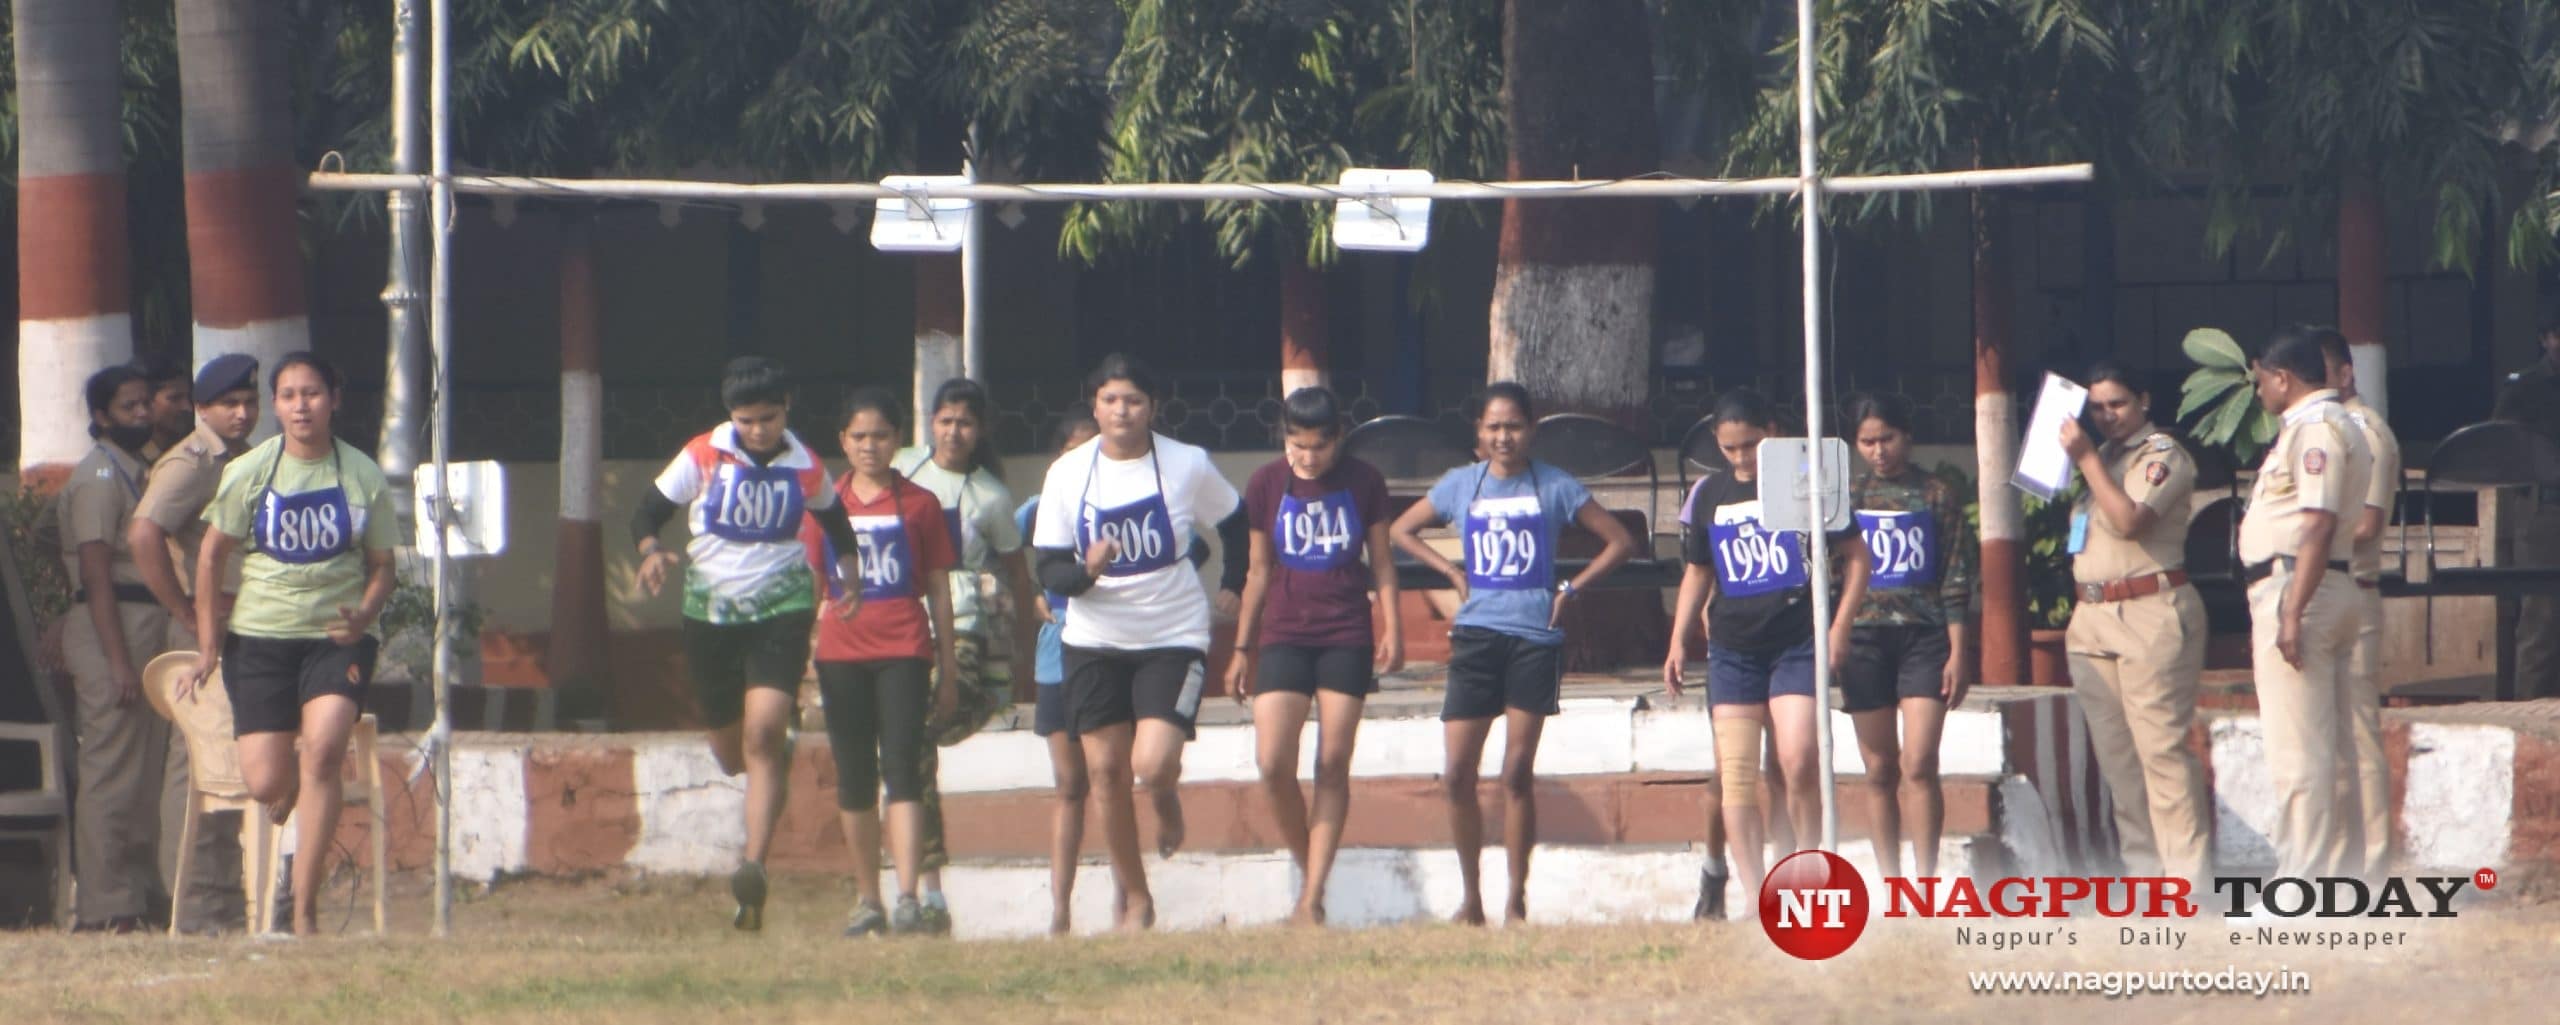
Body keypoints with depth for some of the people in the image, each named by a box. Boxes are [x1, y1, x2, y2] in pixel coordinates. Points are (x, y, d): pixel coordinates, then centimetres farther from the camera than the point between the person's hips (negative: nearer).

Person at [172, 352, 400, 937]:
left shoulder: (364, 478, 0)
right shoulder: (250, 473, -1)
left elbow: (381, 569, 8)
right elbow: (211, 557, 7)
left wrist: (364, 614, -13)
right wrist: (209, 648, 4)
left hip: (337, 638, -1)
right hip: (261, 636, 1)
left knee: (323, 747, -26)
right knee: (267, 785, -8)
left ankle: (305, 910, -22)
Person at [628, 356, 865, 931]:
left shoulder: (805, 469, 1)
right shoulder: (702, 457, -4)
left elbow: (836, 523, 20)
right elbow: (647, 513, -1)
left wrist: (850, 578, 9)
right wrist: (652, 552, -21)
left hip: (781, 608, -1)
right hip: (710, 612, 1)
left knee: (764, 731, -20)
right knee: (731, 751, 10)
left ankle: (753, 866, -25)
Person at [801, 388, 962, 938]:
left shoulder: (919, 505, 5)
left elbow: (938, 589, 8)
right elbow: (809, 584, 13)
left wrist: (948, 669, 7)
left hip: (904, 650, -2)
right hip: (842, 651, 3)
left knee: (902, 769, -13)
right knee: (854, 778, 8)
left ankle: (908, 898, -20)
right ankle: (867, 900, 17)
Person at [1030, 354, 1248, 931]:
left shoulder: (1187, 466, -6)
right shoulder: (1068, 473, -4)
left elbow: (1235, 521, 14)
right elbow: (1049, 569, -3)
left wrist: (1233, 586, 9)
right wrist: (1085, 572, -23)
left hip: (1173, 638, -2)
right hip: (1094, 643, 2)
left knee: (1153, 764, -18)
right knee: (1106, 771, 1)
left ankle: (1167, 800, 21)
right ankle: (1135, 899, 16)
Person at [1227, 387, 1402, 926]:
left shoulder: (1364, 483, 0)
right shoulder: (1267, 485, 2)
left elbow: (1381, 561, 8)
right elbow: (1260, 569, 10)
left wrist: (1392, 627, -3)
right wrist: (1242, 647, 12)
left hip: (1346, 638, -1)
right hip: (1284, 636, 1)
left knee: (1333, 765, -4)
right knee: (1273, 761, -13)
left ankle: (1312, 899, -3)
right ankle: (1307, 868, 9)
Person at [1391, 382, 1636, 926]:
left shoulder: (1554, 487, 1)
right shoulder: (1461, 485, 7)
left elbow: (1620, 541, 7)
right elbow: (1402, 530, 20)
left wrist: (1571, 588, -1)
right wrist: (1451, 572, 8)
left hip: (1535, 639, -2)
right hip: (1476, 637, 2)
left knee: (1518, 773, -5)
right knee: (1459, 774, -4)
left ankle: (1517, 901, 1)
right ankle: (1470, 896, 9)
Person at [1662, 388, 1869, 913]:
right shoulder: (1707, 496, 10)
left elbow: (1855, 554, 5)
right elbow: (1697, 574, 20)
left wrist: (1841, 624, -4)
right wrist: (1678, 642, 10)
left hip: (1798, 643, -3)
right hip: (1732, 649, 3)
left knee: (1797, 761, -15)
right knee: (1736, 775, -4)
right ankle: (1755, 897, -3)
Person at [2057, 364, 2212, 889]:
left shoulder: (2162, 454, -4)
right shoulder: (2101, 455, 19)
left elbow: (2129, 520, -18)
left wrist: (2086, 459, -14)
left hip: (2149, 613, -8)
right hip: (2093, 617, 8)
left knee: (2160, 745, -11)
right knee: (2114, 751, 7)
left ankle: (2186, 869, -11)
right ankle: (2141, 864, 11)